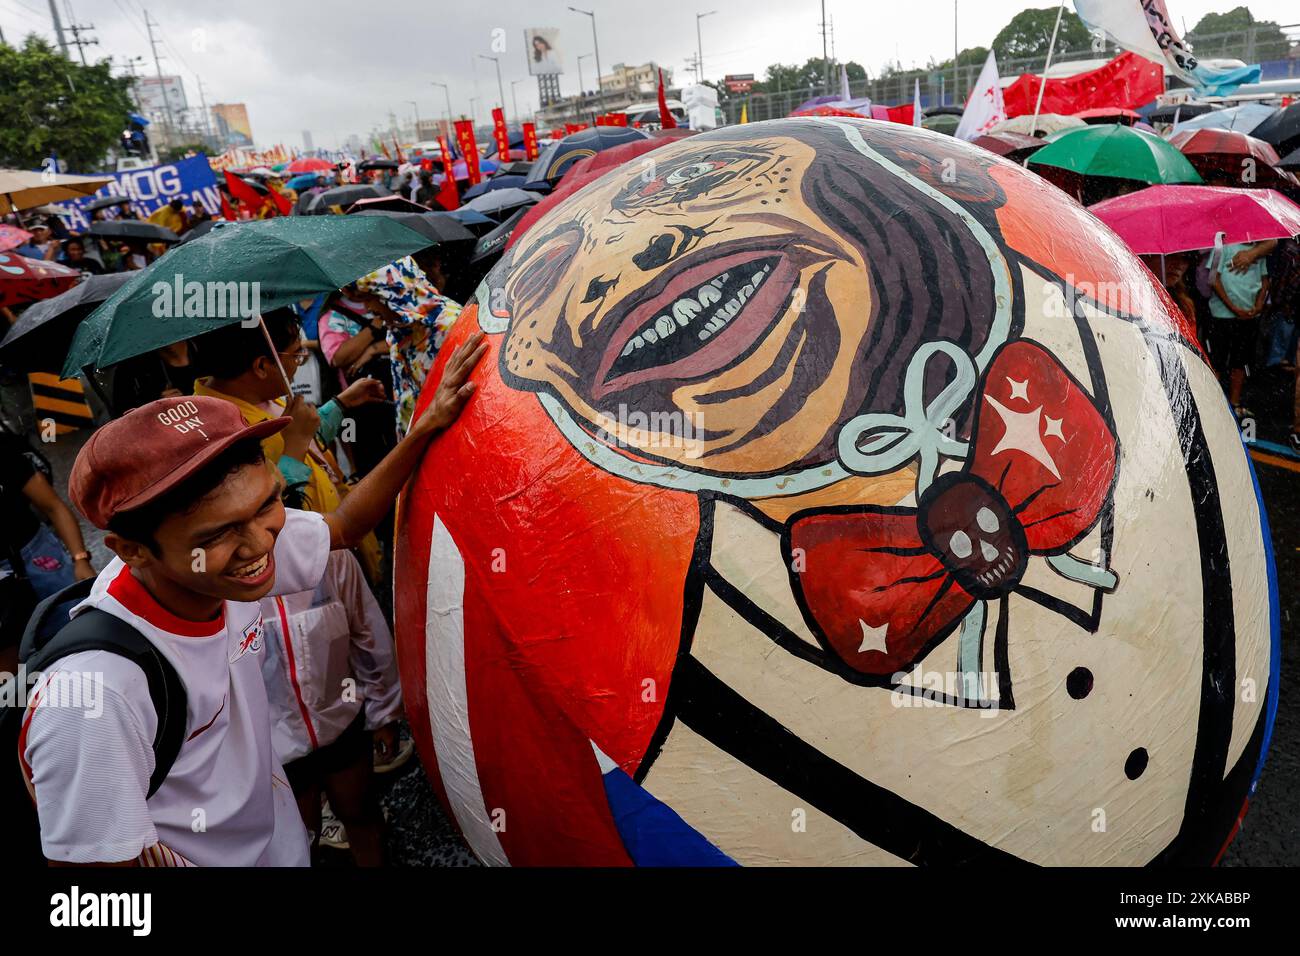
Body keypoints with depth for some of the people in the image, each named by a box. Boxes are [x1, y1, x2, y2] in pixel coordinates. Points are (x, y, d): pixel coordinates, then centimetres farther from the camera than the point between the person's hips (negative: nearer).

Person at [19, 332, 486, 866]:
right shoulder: (94, 699, -36)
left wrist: (427, 427, -7)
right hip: (214, 857, -5)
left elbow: (342, 528, 0)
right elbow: (99, 857, -25)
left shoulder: (233, 544, -18)